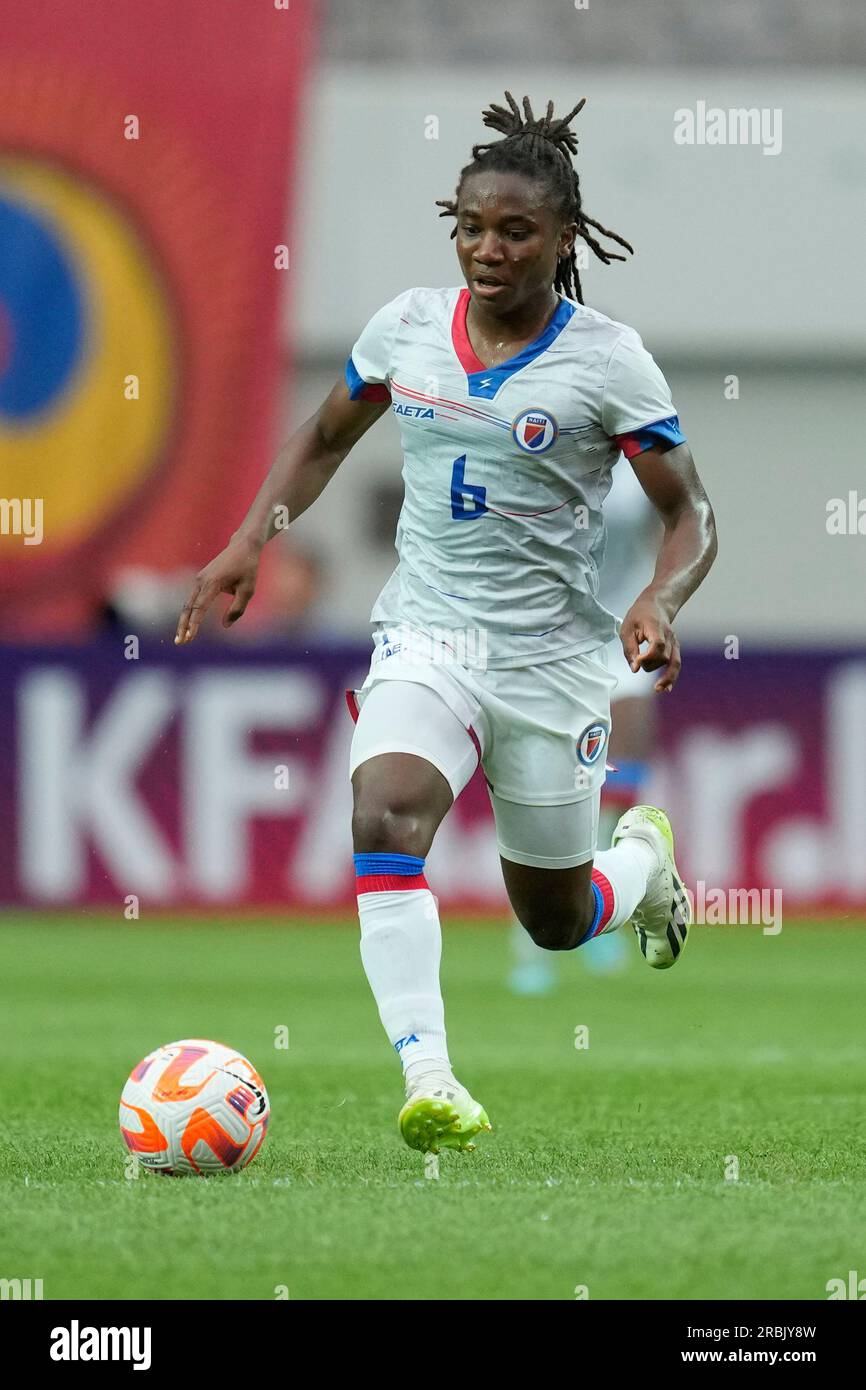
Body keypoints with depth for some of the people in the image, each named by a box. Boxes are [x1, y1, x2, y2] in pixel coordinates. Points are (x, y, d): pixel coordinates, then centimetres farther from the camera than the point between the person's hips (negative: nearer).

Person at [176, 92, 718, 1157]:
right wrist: (251, 541, 4)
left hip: (552, 658, -2)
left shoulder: (605, 358, -10)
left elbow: (690, 515, -4)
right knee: (383, 820, -29)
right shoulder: (408, 325, 1)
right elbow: (325, 439, 18)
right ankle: (428, 1080, -35)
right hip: (426, 638, 2)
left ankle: (645, 853, 48)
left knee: (555, 921, 12)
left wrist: (661, 604, -24)